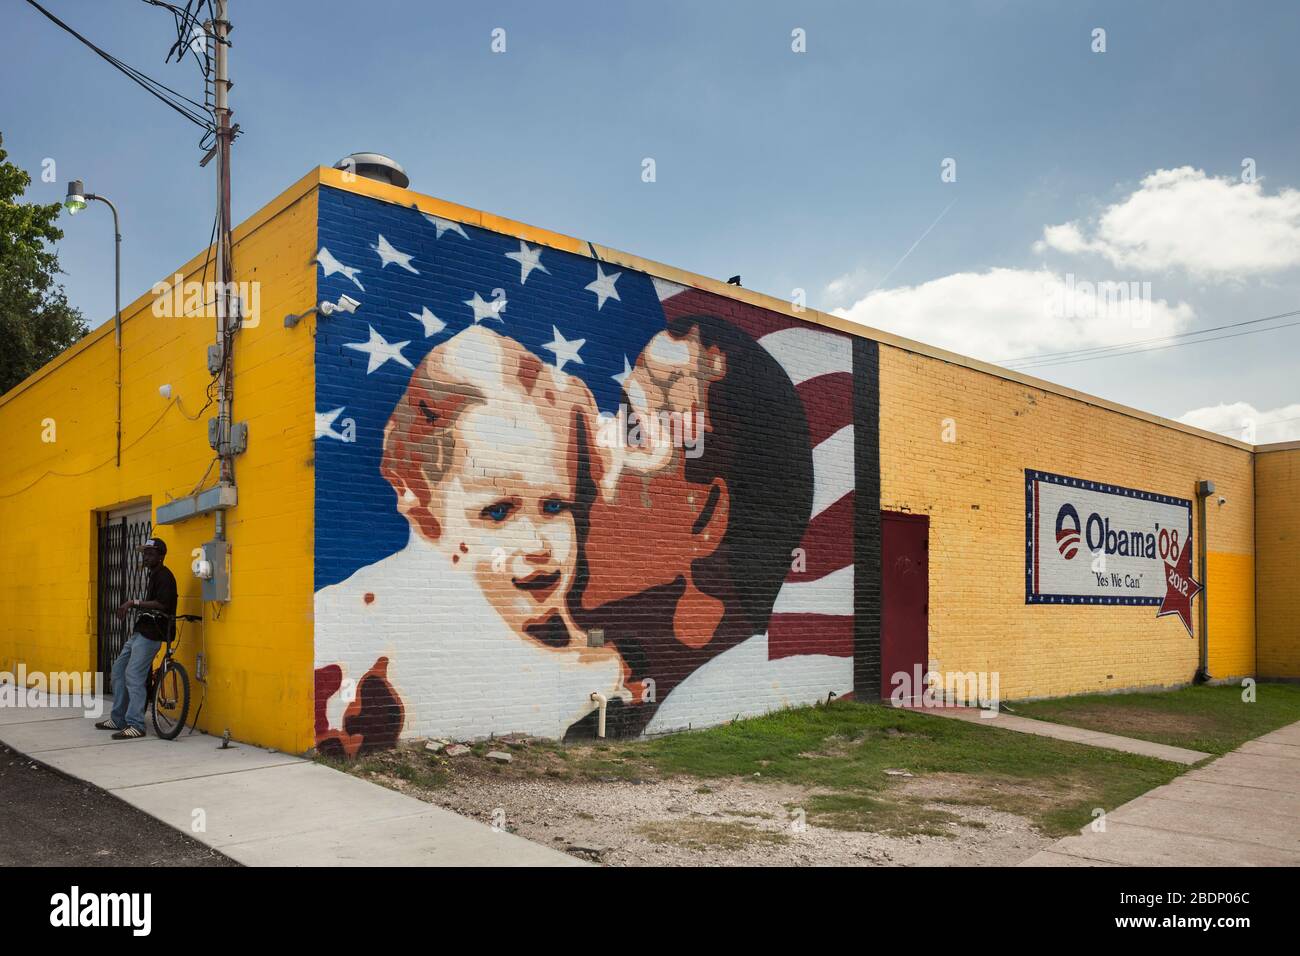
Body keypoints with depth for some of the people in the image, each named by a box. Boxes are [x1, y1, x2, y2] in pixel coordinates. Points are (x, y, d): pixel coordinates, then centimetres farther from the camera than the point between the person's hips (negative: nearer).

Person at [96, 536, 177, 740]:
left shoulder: (164, 576, -12)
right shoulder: (153, 575, 19)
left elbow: (162, 605, -26)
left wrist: (134, 603, -24)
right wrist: (132, 607, 8)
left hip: (150, 634, -11)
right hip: (140, 631, 11)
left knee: (133, 676, -13)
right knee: (118, 670, 14)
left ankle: (136, 726, -11)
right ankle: (118, 719, 22)